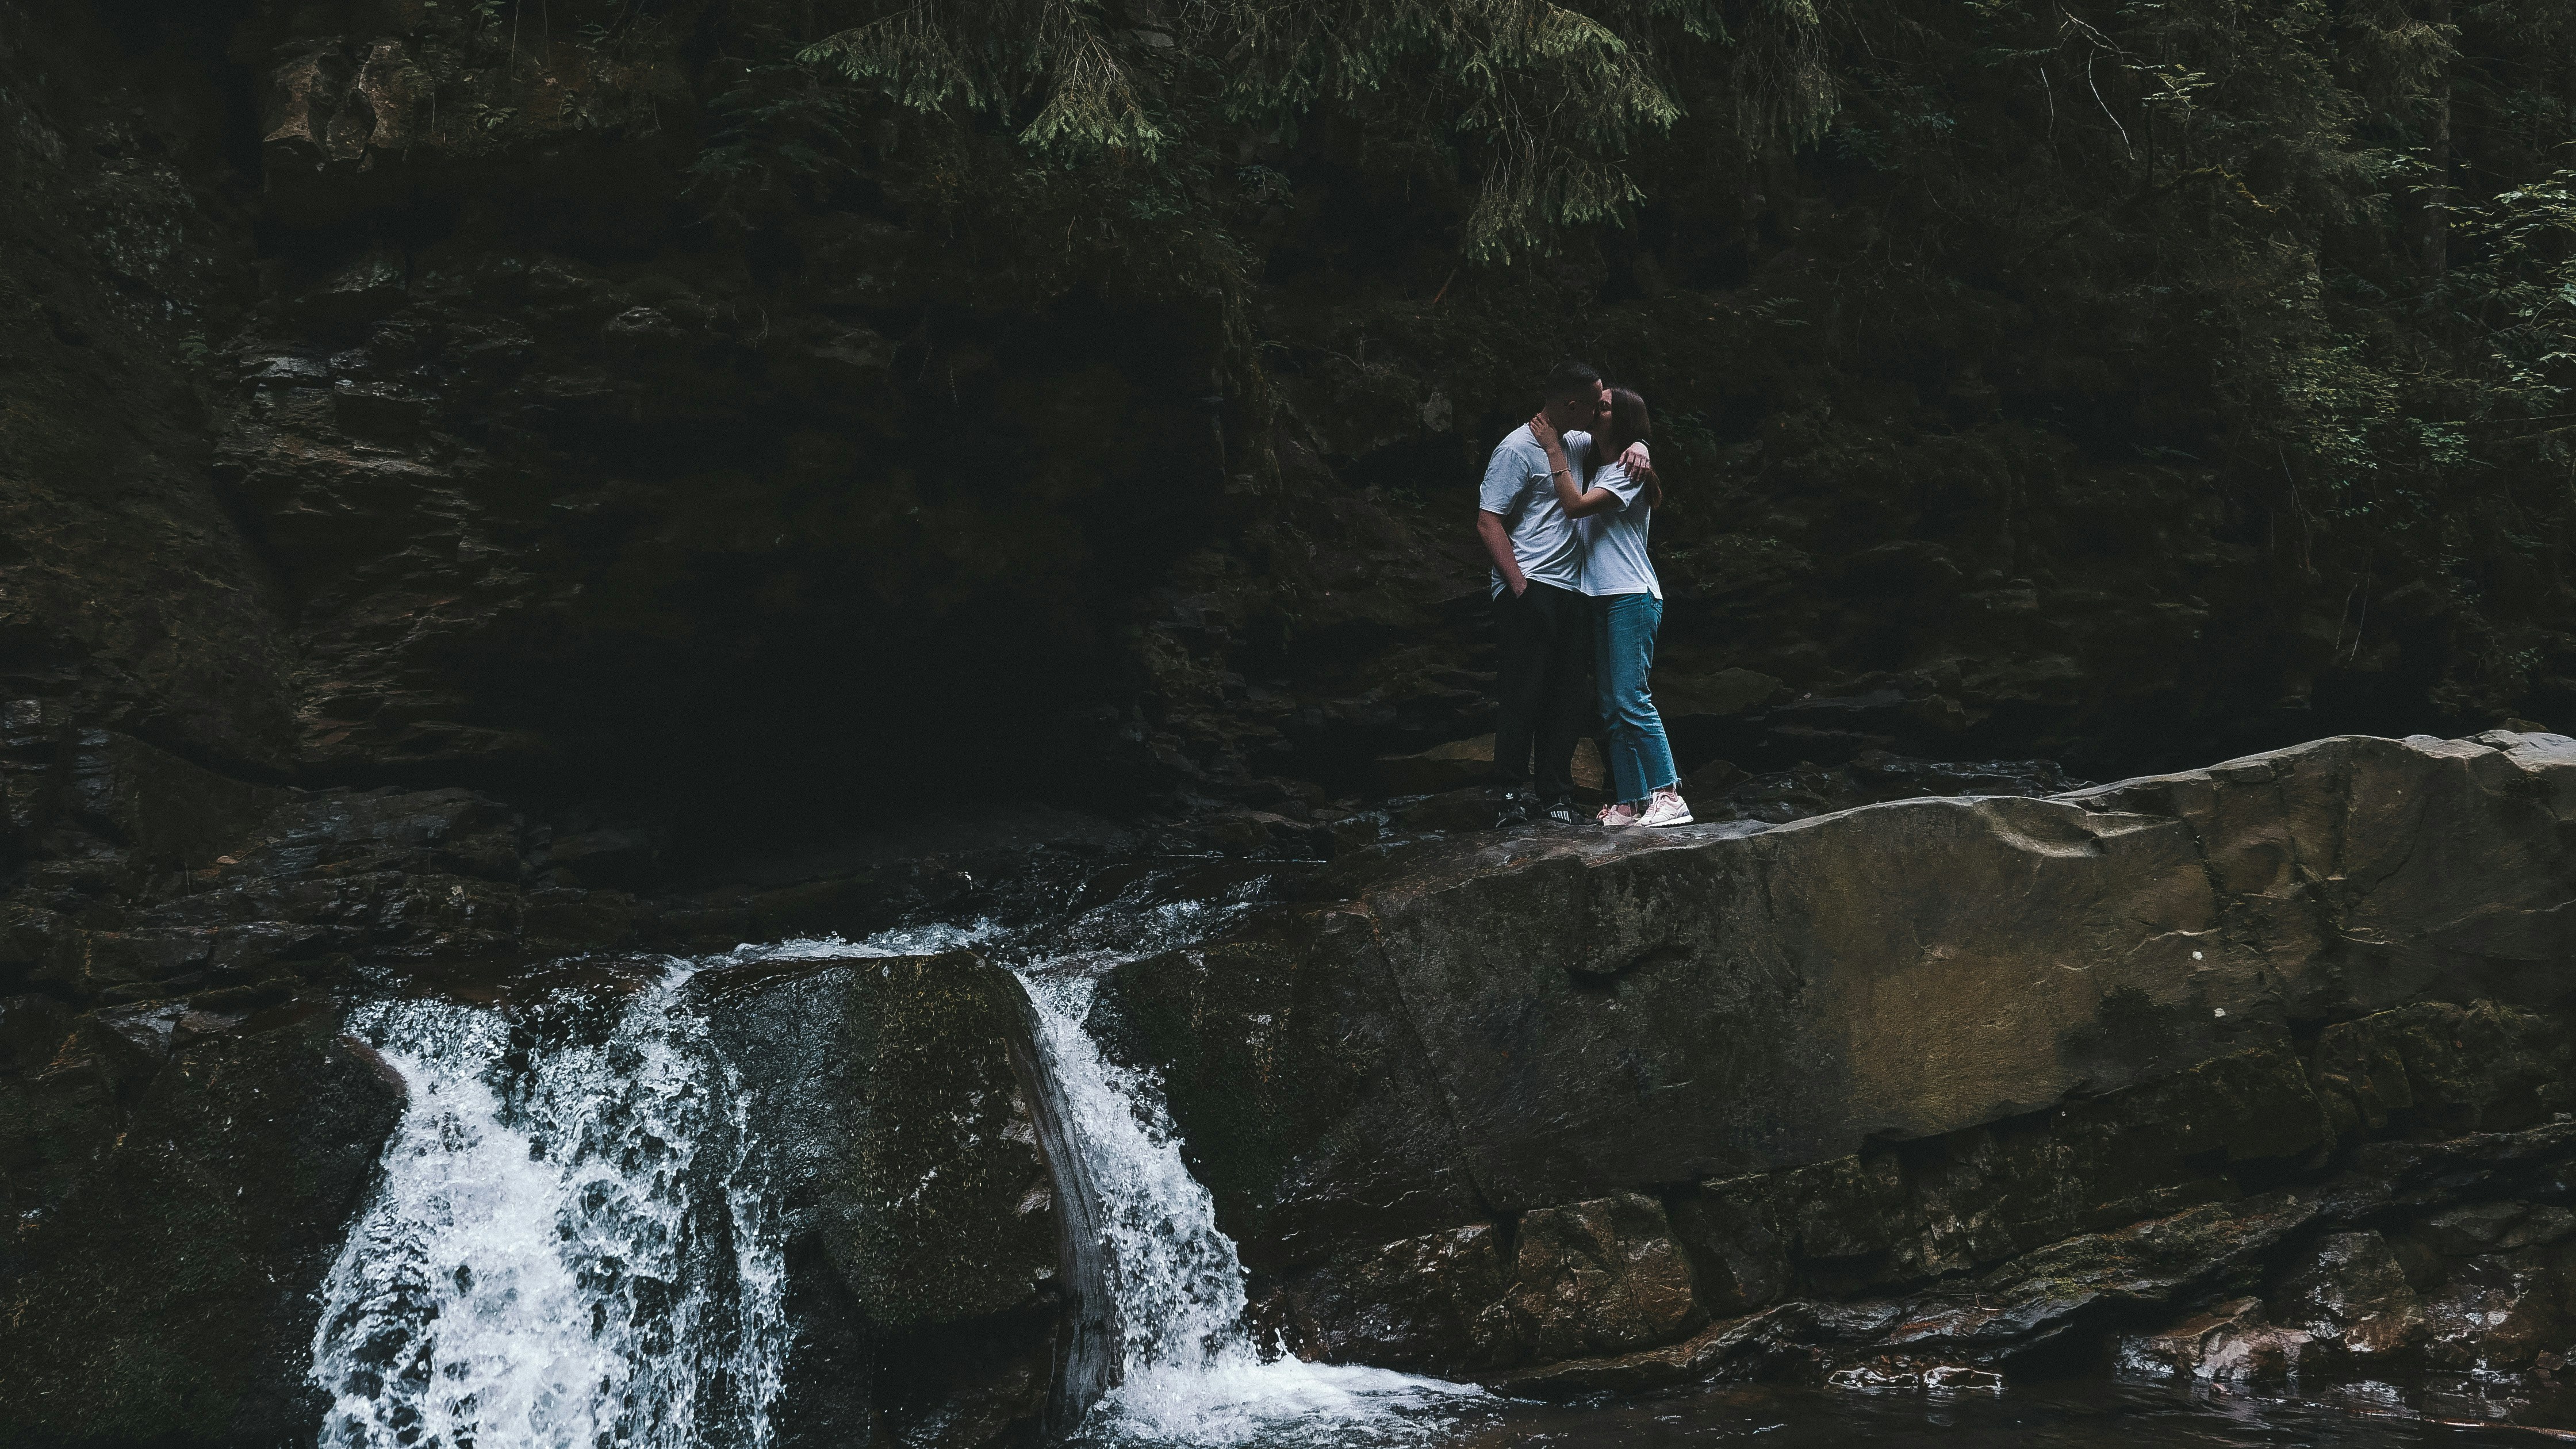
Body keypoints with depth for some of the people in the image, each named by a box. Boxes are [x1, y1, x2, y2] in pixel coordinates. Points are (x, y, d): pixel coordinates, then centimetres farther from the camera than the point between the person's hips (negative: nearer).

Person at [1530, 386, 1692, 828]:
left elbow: (1576, 506, -17)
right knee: (1612, 708, 5)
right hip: (1600, 597, 9)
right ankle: (1630, 803, 6)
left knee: (1630, 699, -17)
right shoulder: (1594, 467, 20)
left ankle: (1668, 796, -18)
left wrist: (1554, 450, -12)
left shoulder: (1627, 470, -6)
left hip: (1631, 597, -9)